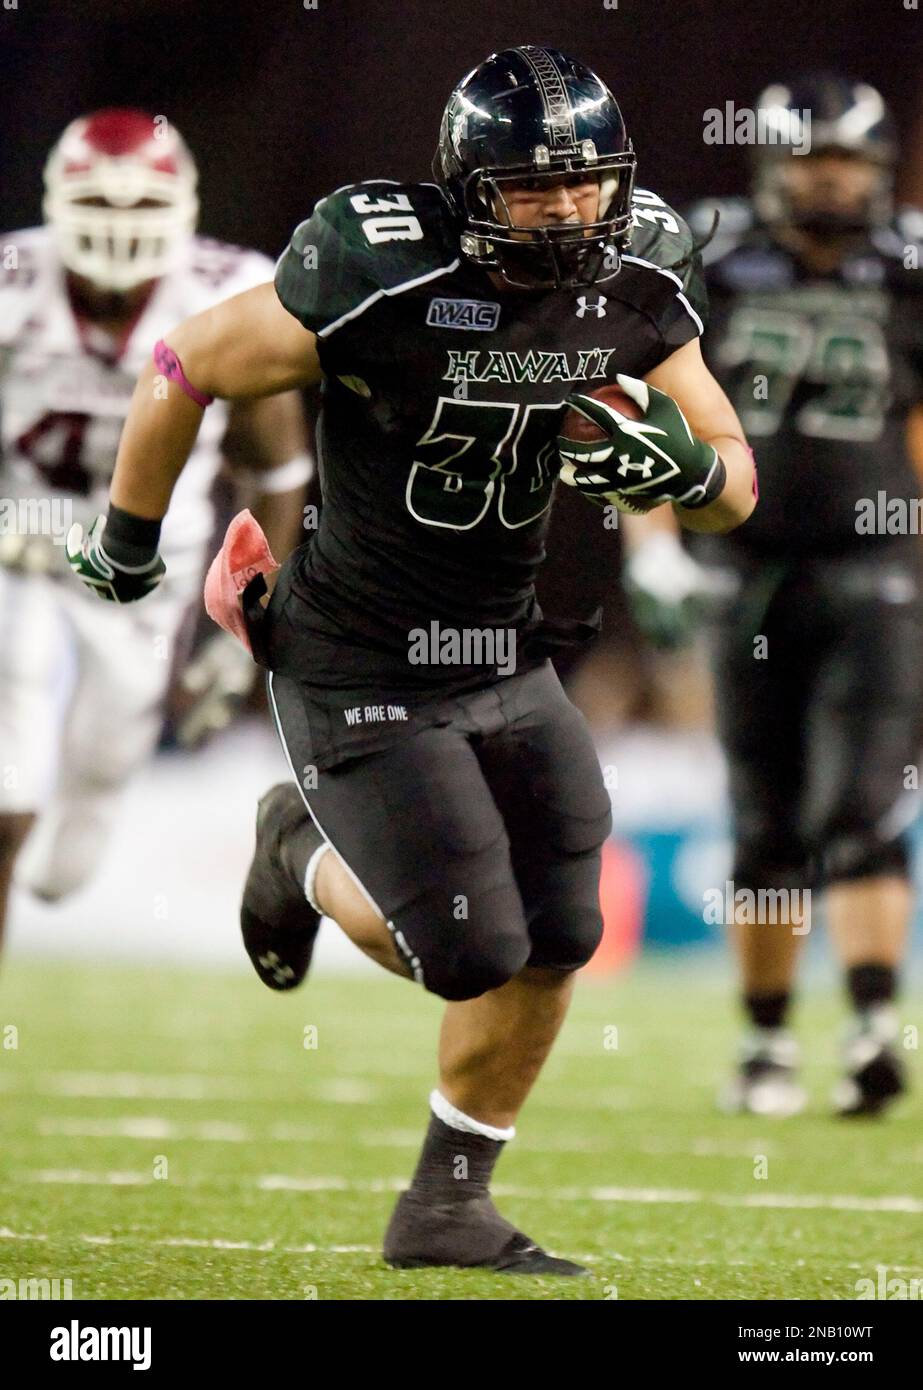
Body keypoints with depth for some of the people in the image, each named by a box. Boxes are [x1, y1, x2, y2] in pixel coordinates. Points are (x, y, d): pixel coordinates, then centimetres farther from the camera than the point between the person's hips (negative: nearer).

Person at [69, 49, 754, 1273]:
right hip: (364, 676, -6)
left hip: (504, 658, 6)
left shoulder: (634, 290, -7)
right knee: (472, 955, -6)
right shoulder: (380, 283, -25)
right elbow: (186, 372, -11)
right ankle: (306, 852, 27)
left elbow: (737, 484, 1)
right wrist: (126, 545, 0)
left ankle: (448, 1207, 21)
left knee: (555, 943, 2)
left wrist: (685, 463, -24)